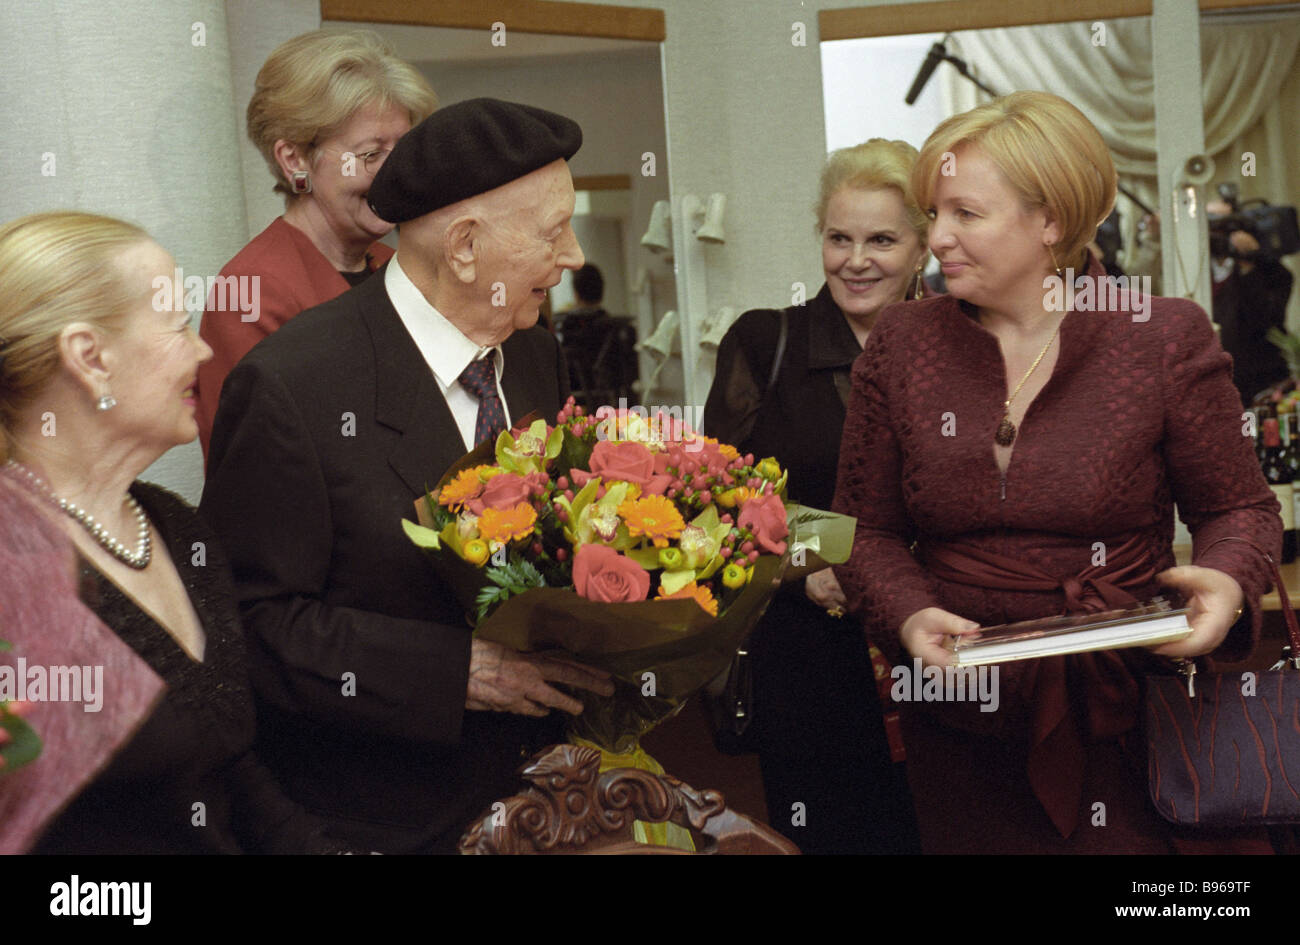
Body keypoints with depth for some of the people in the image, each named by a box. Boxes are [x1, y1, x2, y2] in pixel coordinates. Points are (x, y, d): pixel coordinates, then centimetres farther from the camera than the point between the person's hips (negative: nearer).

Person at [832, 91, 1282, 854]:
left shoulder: (1163, 338, -4)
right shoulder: (902, 346, 2)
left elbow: (1239, 507, 4)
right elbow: (868, 528, 7)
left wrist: (1226, 582, -18)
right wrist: (908, 615, -13)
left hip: (1127, 725, -2)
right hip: (961, 728, 2)